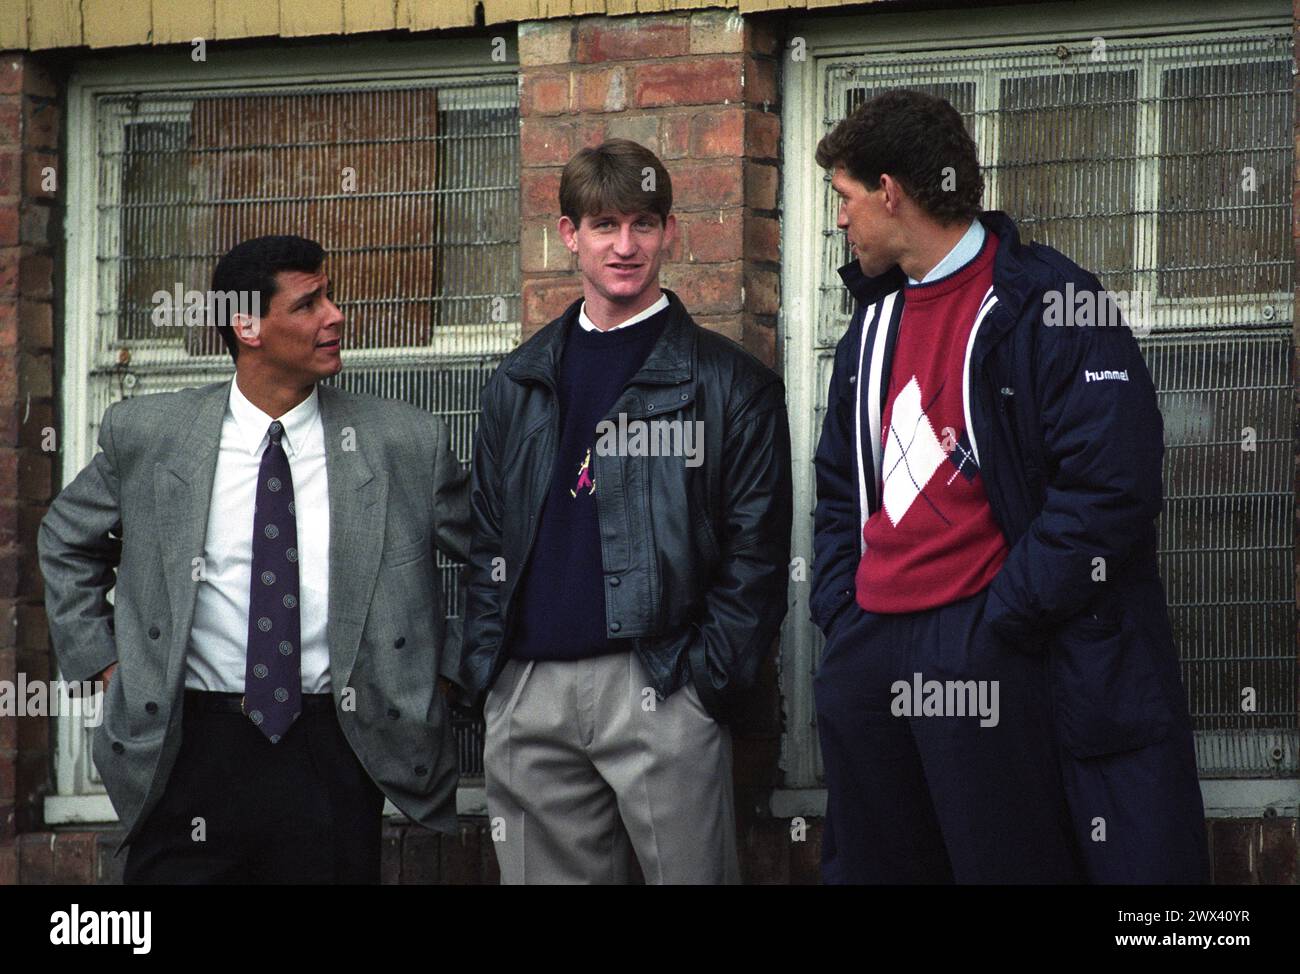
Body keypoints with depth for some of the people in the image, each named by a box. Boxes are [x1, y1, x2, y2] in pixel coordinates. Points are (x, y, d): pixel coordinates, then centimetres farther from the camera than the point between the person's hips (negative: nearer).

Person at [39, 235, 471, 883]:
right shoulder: (145, 435, 2)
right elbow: (66, 541, 18)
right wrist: (105, 662, 11)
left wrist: (448, 668, 4)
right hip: (193, 752, 0)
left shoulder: (406, 443, 1)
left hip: (334, 754, 0)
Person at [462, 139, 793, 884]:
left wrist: (711, 682, -10)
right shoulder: (521, 383, 16)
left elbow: (756, 554, -2)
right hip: (527, 697, 4)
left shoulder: (728, 383, 2)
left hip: (657, 687, -4)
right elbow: (489, 538, 17)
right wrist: (485, 667, 5)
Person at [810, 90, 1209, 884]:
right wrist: (841, 614, 8)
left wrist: (997, 625, -17)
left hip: (987, 664, -8)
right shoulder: (875, 321, 17)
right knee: (870, 867, 12)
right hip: (868, 654, 8)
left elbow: (1111, 486, -17)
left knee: (1010, 866, -5)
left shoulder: (1045, 304, -9)